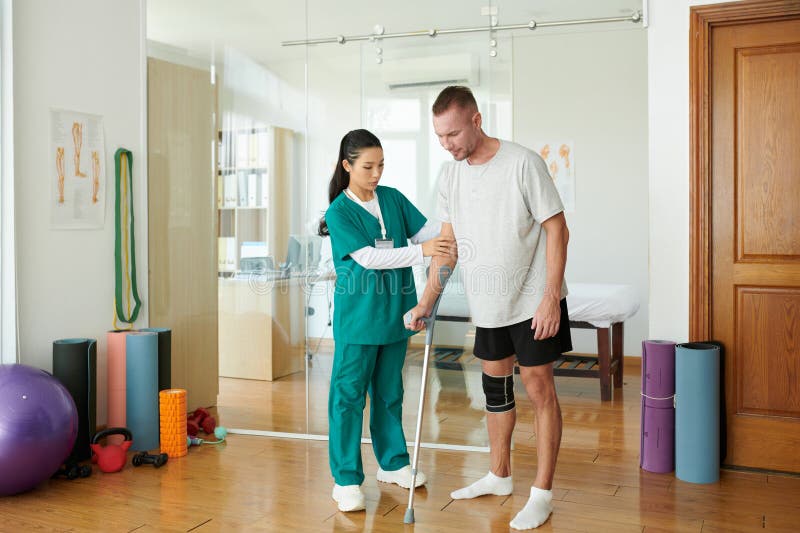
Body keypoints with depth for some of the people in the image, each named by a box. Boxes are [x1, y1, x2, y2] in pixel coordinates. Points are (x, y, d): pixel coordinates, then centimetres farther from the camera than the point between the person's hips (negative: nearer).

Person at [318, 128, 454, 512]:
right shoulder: (339, 213, -10)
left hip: (395, 312, 5)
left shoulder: (393, 198, 6)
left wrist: (450, 239, -19)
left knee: (389, 391, 17)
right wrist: (421, 251, -30)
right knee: (349, 394, 0)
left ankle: (392, 463, 32)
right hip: (357, 317, -5)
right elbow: (369, 257, -21)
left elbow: (426, 231, 3)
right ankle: (346, 479, 9)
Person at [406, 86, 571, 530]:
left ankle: (542, 493, 10)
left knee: (538, 386, -1)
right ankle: (499, 476, 32)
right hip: (487, 303, 6)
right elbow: (447, 243, 8)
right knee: (495, 387, 15)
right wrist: (426, 302, 2)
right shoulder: (450, 176, 2)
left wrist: (551, 297, -19)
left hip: (533, 299, -6)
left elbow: (557, 230, -14)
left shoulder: (523, 163, -16)